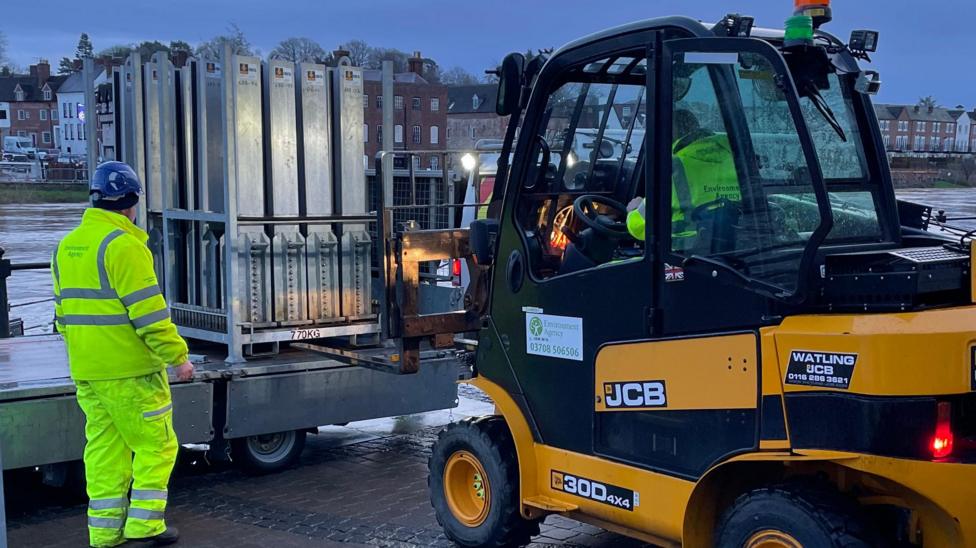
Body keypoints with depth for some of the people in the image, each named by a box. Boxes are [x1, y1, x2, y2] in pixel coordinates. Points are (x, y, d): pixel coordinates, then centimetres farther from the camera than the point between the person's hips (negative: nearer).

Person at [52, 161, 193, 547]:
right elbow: (148, 312, -18)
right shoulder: (123, 244, -15)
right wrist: (178, 357, -12)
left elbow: (64, 308, 18)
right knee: (156, 443, 3)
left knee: (103, 447, 13)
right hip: (130, 370, -8)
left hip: (85, 371, 8)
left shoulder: (67, 245, 13)